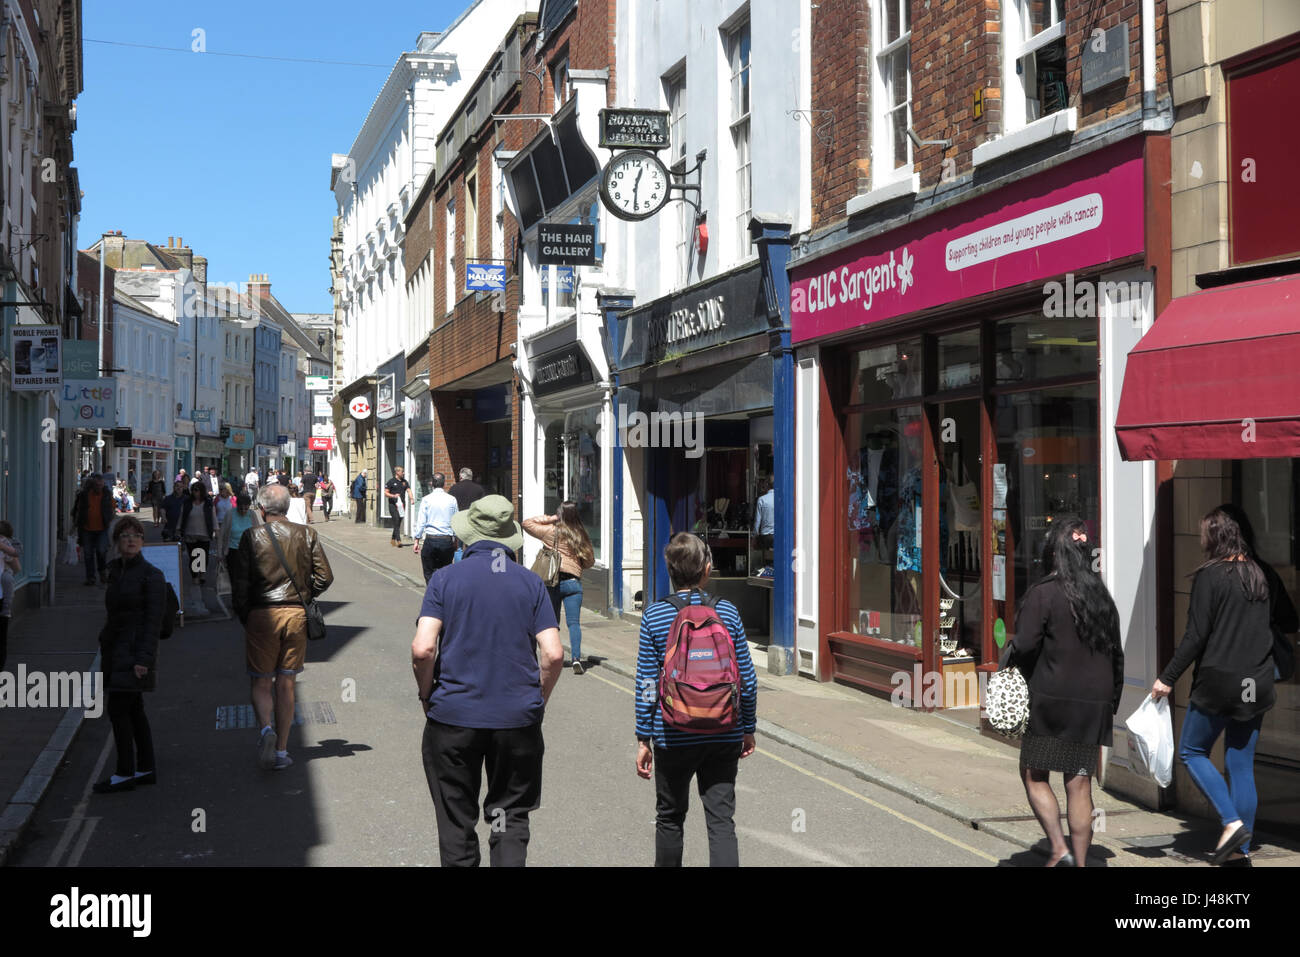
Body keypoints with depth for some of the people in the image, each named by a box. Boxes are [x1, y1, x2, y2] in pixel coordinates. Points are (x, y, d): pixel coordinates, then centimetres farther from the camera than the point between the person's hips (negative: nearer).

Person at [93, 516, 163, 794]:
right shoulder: (116, 571, 11)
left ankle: (124, 773, -2)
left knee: (118, 708, -9)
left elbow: (154, 620, -15)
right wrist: (104, 642, 16)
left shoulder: (151, 575, -11)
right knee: (133, 710, 11)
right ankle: (146, 769, 18)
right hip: (116, 650, 8)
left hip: (134, 652, -8)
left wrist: (143, 658, -20)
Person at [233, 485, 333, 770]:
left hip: (261, 615, -2)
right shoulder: (306, 534, 2)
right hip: (296, 615, 2)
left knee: (261, 683, 8)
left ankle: (267, 728, -19)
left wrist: (244, 616, 6)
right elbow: (325, 576, 0)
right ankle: (281, 751, 12)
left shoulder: (252, 536, -4)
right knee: (286, 684, 10)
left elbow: (240, 581, -6)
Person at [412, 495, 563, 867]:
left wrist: (426, 696, 3)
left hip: (453, 715, -1)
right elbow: (553, 654, -6)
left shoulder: (445, 578, -3)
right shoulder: (530, 582, 2)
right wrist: (538, 701, 9)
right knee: (510, 815, 12)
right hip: (518, 719, 1)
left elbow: (423, 649, -13)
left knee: (457, 822, 13)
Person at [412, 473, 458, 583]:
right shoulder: (452, 500, 1)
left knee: (429, 574, 6)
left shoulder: (426, 500, -2)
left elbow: (421, 522, -3)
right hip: (447, 540, 1)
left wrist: (417, 540, 4)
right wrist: (455, 540, 16)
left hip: (430, 540, -1)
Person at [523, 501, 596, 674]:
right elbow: (590, 560, 11)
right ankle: (576, 657, -17)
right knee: (573, 622, -3)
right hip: (573, 581, 1)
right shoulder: (580, 535, 5)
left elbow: (527, 523, 7)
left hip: (552, 581, -1)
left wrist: (548, 518, 4)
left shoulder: (551, 531, -2)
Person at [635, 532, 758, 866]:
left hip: (673, 737, 0)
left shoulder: (654, 616, -6)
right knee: (722, 822, 2)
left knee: (670, 818, 18)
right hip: (724, 736, 1)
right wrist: (748, 729, 13)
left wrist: (643, 740, 3)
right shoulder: (726, 611, -3)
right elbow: (747, 678, 1)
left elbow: (647, 683, -5)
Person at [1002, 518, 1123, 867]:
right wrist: (1111, 704, 21)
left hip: (1052, 699, -6)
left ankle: (1060, 849, -4)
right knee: (1080, 784, 9)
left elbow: (1024, 646, -18)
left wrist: (1007, 651, 4)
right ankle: (1080, 863, 12)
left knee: (1034, 775, 8)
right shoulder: (1102, 597, 10)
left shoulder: (1043, 594, -10)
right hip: (1095, 703, 6)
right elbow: (1116, 654, 15)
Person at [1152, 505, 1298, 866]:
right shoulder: (1265, 576, 6)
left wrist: (1168, 678, -7)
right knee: (1241, 765, 10)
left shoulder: (1211, 575, -11)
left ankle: (1232, 823, -4)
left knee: (1192, 752, 10)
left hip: (1218, 681, -6)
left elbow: (1196, 636, -13)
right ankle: (1241, 851, 11)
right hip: (1257, 686, 6)